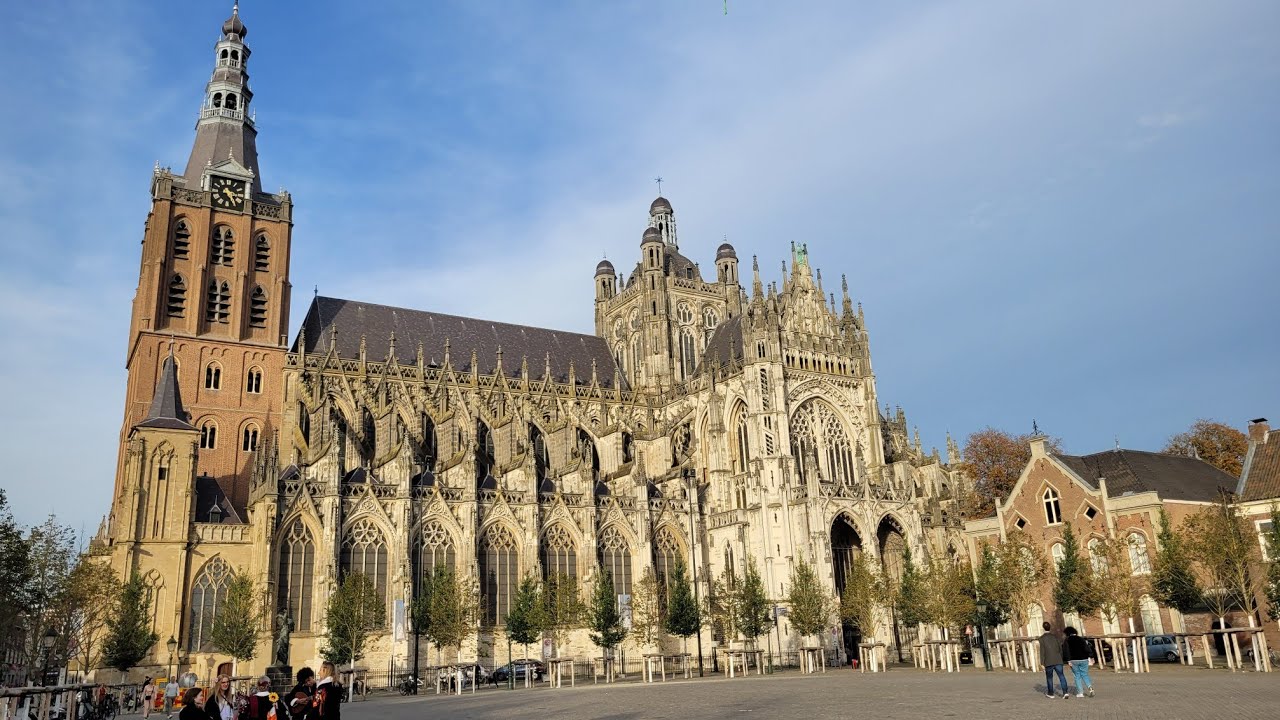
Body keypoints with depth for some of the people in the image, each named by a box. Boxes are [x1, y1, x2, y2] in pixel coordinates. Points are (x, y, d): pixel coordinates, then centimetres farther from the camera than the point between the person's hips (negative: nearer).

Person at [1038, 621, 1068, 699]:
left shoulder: (1042, 638, -3)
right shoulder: (1055, 636, 9)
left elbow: (1042, 650, -8)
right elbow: (1060, 648, 12)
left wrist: (1042, 663, -6)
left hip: (1048, 662, -2)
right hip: (1058, 660, 2)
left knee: (1049, 677, 12)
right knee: (1061, 676, -3)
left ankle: (1050, 693, 23)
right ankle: (1065, 692, -18)